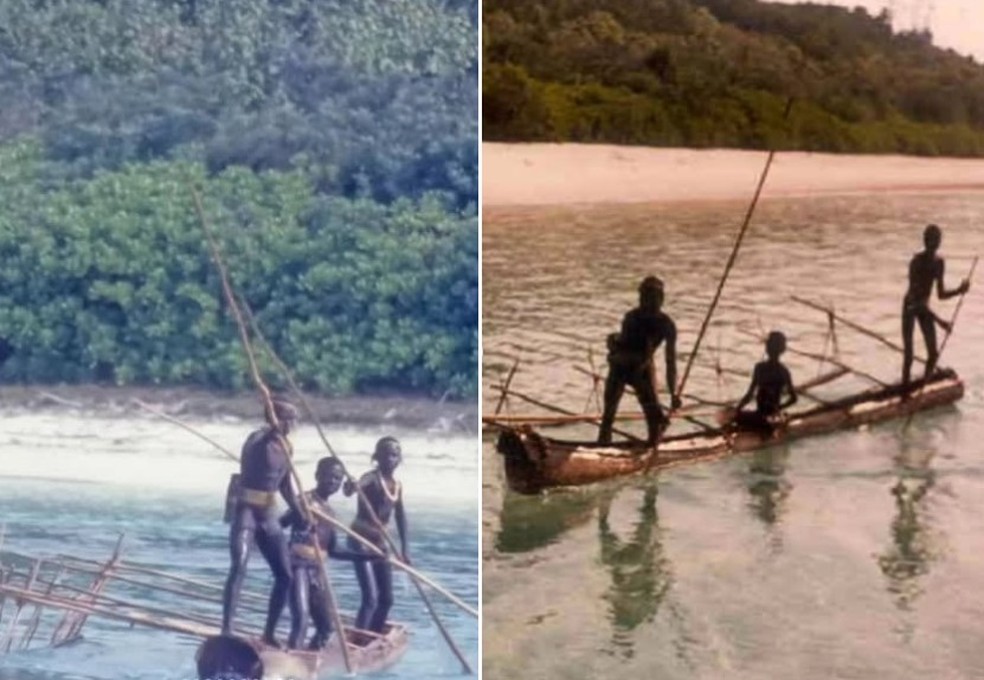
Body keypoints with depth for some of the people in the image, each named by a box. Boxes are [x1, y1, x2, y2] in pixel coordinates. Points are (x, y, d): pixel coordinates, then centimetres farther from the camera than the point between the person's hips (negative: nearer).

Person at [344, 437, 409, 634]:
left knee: (386, 599, 12)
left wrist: (404, 548, 14)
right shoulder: (371, 478, -15)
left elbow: (400, 517, 15)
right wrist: (350, 487, -63)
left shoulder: (397, 486, 7)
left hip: (380, 543, 8)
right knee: (370, 598, -15)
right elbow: (354, 487, -39)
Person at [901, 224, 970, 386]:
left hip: (924, 307, 7)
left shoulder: (938, 262, -3)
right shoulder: (916, 262, -27)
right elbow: (915, 297, -30)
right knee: (908, 356, -11)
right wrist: (938, 320, -33)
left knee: (933, 353, 5)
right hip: (910, 307, -7)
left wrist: (959, 291, -15)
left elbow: (941, 294, 5)